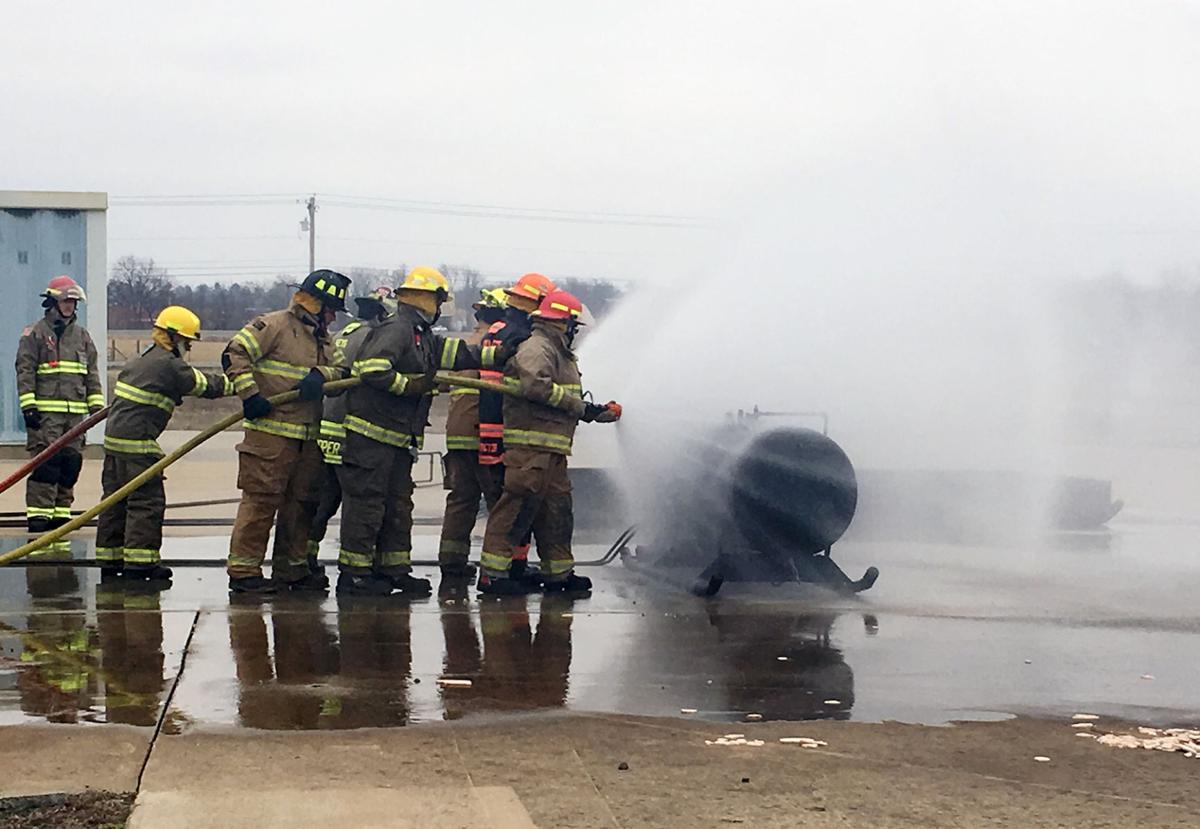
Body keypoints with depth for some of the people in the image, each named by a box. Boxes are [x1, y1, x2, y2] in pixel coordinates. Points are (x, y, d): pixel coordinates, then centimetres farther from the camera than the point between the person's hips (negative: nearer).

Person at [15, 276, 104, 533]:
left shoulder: (82, 335, 17)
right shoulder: (35, 333, 0)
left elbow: (92, 374, 20)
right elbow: (24, 371, -4)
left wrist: (97, 404, 12)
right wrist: (28, 405, -11)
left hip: (75, 411, 6)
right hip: (45, 410, -5)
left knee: (71, 461, 4)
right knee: (46, 461, -10)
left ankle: (61, 510, 12)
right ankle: (37, 513, -8)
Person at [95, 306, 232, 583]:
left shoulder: (141, 360, 18)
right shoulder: (168, 364, -10)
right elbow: (204, 384, -6)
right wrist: (237, 383, 3)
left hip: (114, 435, 10)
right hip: (136, 440, -10)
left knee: (116, 499, 13)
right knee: (147, 500, -6)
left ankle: (110, 559, 17)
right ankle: (139, 560, -7)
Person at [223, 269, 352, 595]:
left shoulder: (323, 340, 21)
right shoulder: (274, 326, -5)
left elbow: (342, 371, 9)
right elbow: (235, 354, -11)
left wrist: (321, 375, -13)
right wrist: (250, 394, -17)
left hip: (308, 439, 8)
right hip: (270, 431, -8)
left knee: (301, 503, 11)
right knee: (261, 500, -9)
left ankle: (291, 569, 21)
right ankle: (243, 570, -7)